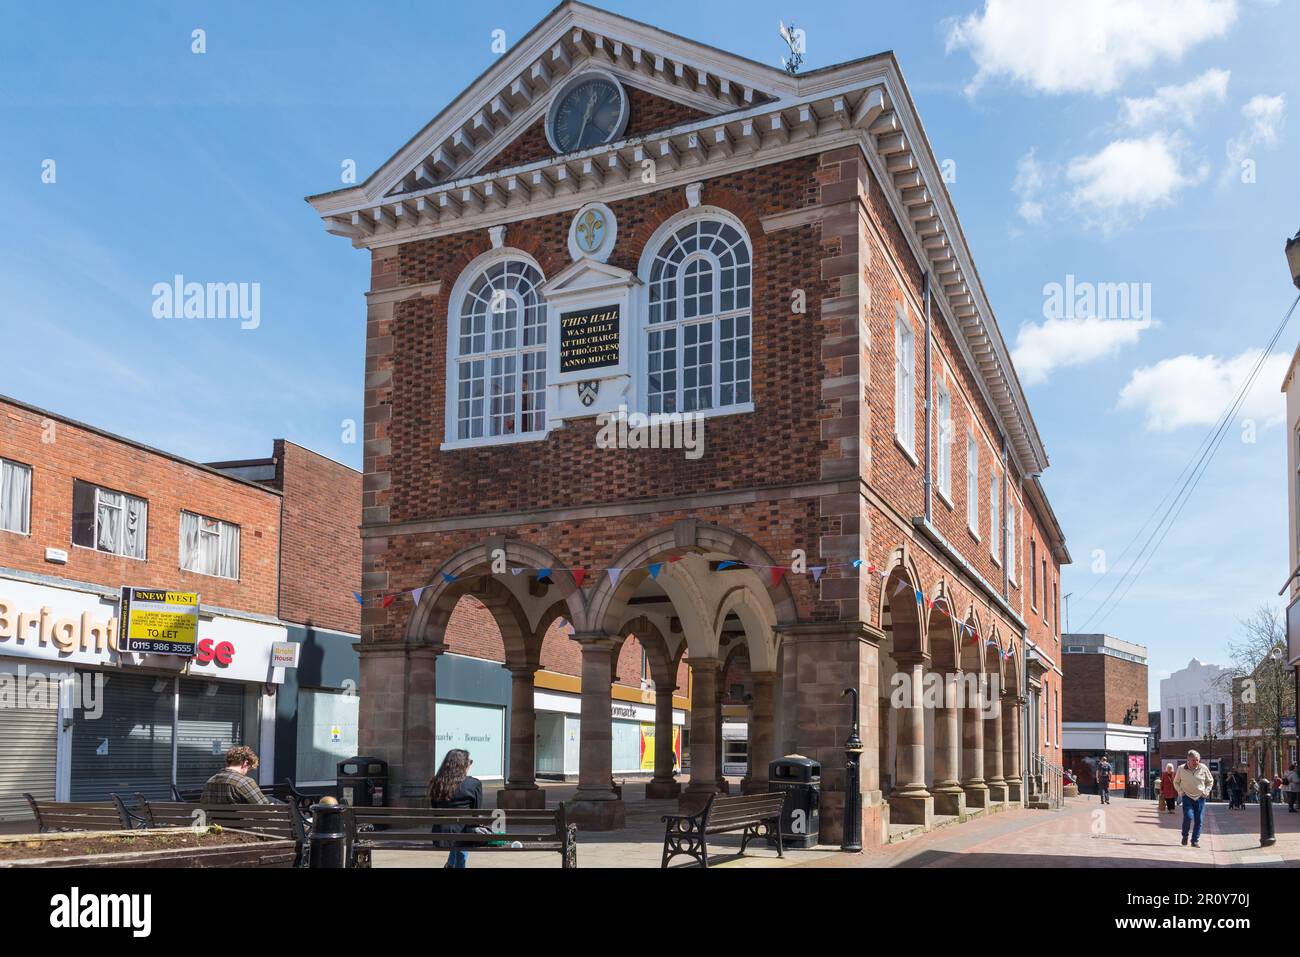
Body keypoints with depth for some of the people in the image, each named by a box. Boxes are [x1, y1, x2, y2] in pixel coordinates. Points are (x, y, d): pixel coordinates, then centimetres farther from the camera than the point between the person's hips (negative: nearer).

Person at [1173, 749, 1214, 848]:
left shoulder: (1203, 769, -2)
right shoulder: (1181, 769, -2)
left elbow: (1210, 781, 15)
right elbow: (1176, 782, 13)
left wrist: (1206, 791, 2)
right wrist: (1180, 791, 0)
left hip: (1200, 797, 2)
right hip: (1187, 797, -2)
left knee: (1199, 819, -2)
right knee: (1188, 817, -17)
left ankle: (1195, 840, 10)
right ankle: (1185, 836, 5)